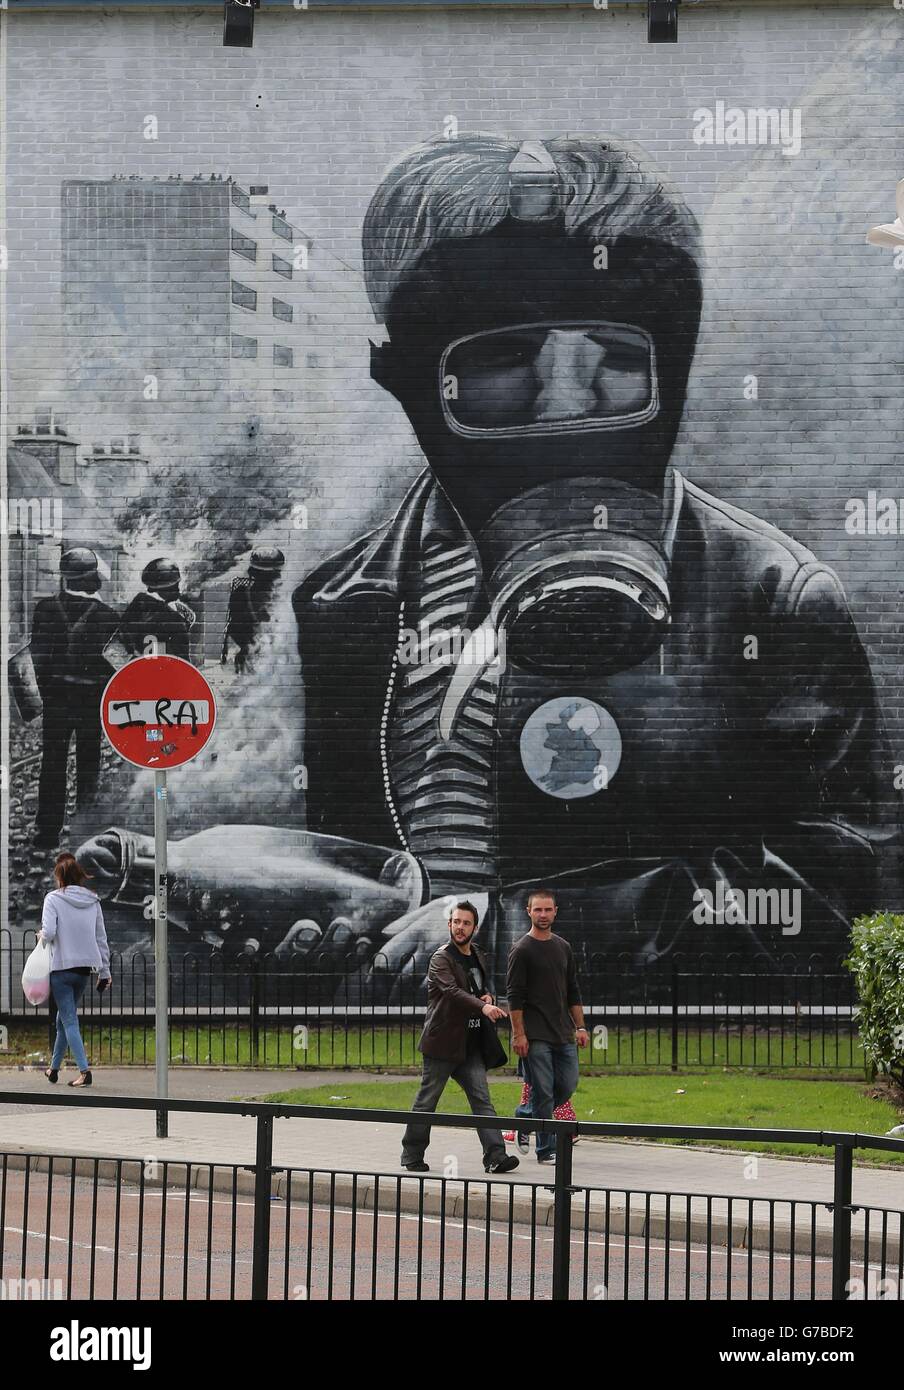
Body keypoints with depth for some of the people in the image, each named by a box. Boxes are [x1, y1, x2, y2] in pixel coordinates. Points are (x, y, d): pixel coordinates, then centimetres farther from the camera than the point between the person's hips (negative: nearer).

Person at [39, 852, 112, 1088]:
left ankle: (84, 1070, -17)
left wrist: (42, 936, 5)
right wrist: (104, 971, 14)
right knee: (64, 1018, 20)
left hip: (61, 967, -5)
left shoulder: (54, 899, -9)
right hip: (85, 968, 5)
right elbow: (101, 938, 9)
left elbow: (49, 933, -19)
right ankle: (54, 1068, 30)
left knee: (69, 1021, -4)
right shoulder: (93, 901, 6)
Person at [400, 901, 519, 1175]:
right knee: (427, 1101, 2)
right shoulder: (442, 959, -10)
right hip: (443, 1042, -6)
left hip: (470, 1046, 6)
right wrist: (482, 1007, -44)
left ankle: (495, 1156, -12)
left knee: (482, 1100, -4)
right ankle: (412, 1156, 14)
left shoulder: (477, 957, 15)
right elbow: (452, 991, -28)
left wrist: (488, 997, 4)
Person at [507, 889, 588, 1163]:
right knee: (543, 1092, -5)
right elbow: (514, 997, -9)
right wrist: (519, 1034, -14)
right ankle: (546, 1150, 0)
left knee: (567, 1086, 5)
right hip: (535, 1037, -6)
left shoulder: (563, 949, 15)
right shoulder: (522, 951, -5)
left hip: (563, 1035, 6)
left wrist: (580, 1027, 12)